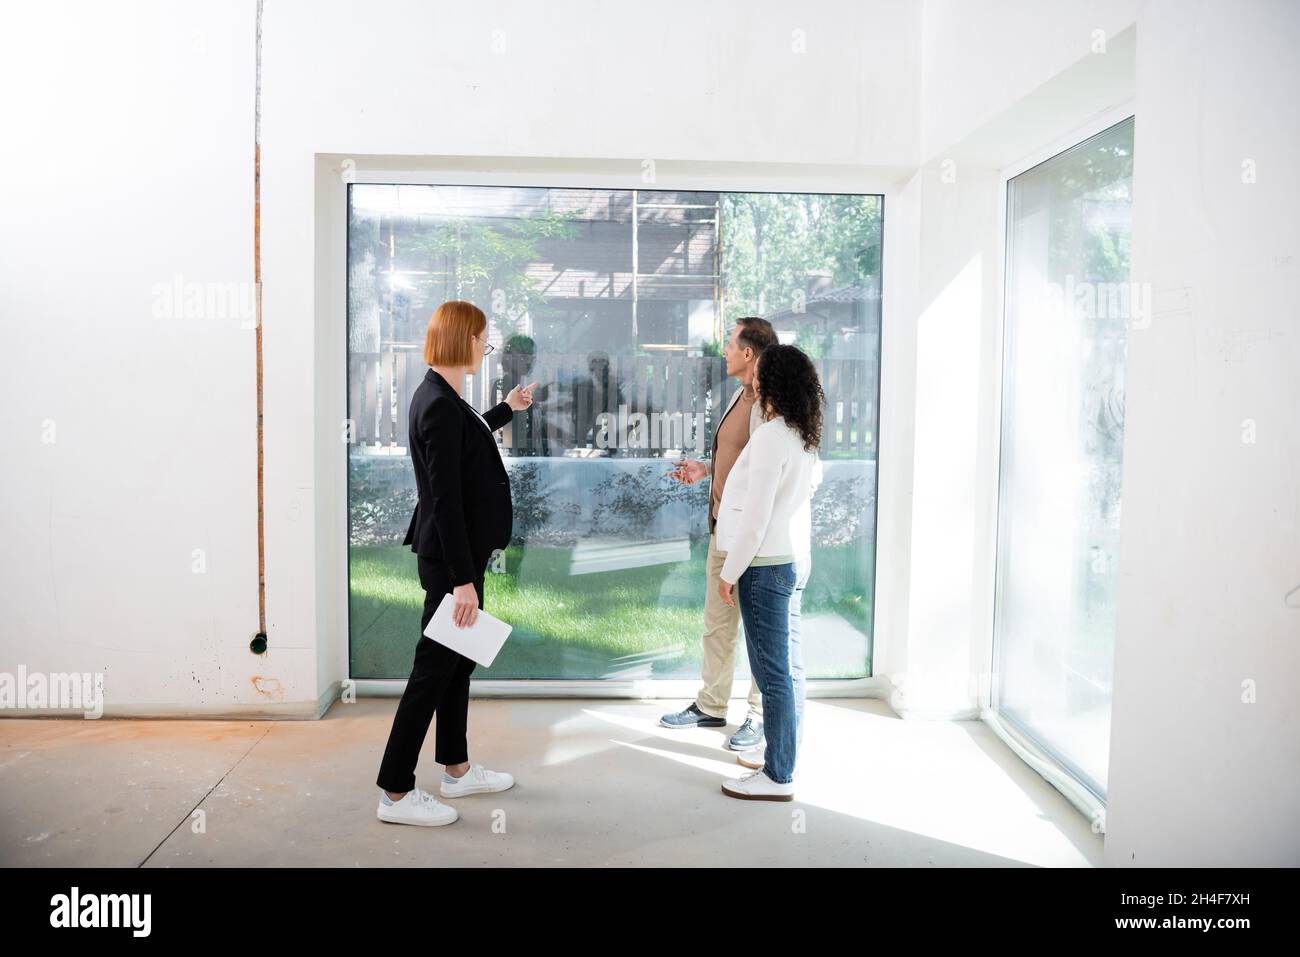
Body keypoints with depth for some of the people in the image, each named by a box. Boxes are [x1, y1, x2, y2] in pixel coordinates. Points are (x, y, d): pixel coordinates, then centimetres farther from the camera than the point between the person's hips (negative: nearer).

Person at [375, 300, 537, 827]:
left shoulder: (441, 397, 8)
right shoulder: (439, 405, -21)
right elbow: (445, 500, -24)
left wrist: (507, 409, 38)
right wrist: (463, 580, -23)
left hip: (458, 551, 10)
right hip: (450, 556, -10)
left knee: (457, 661, 18)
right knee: (434, 666, -2)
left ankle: (456, 769, 32)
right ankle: (395, 792, 10)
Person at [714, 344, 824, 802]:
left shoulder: (770, 437, -20)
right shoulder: (804, 437, 8)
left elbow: (755, 515, -21)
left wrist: (730, 571, -13)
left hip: (766, 563, -10)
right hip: (792, 558, 10)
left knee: (773, 671, -3)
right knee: (787, 664, 16)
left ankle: (778, 777, 6)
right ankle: (784, 757, 28)